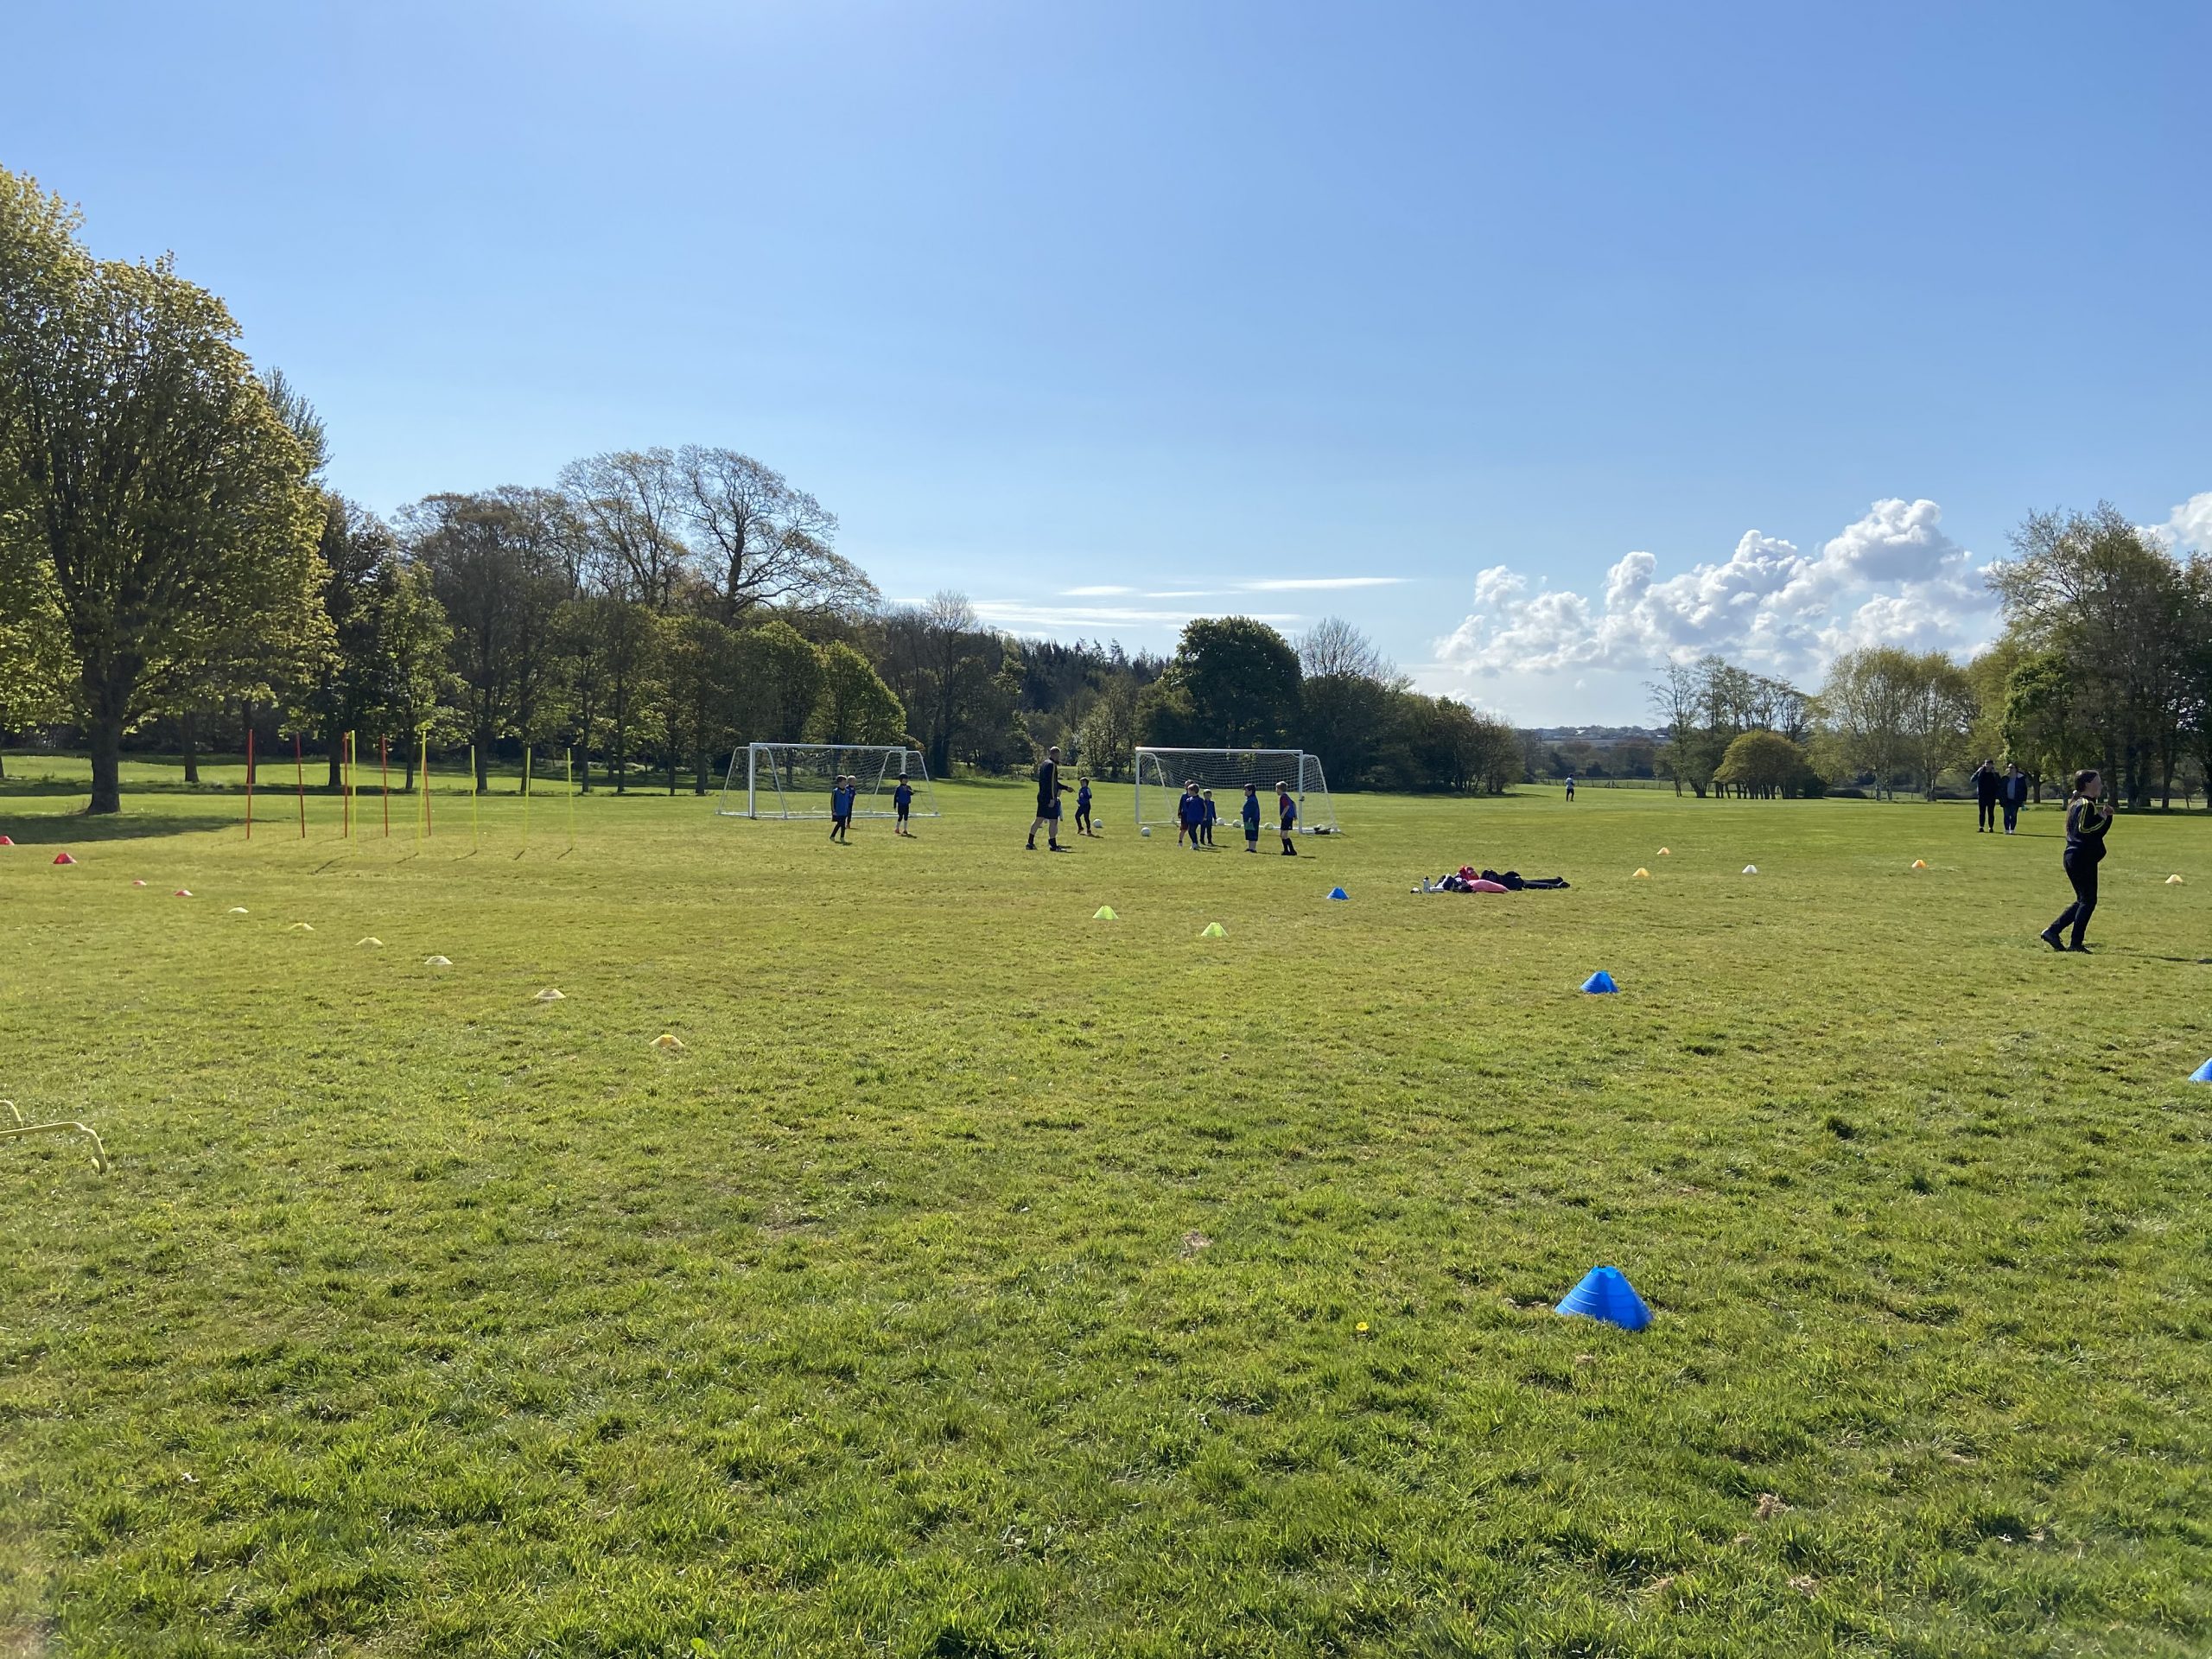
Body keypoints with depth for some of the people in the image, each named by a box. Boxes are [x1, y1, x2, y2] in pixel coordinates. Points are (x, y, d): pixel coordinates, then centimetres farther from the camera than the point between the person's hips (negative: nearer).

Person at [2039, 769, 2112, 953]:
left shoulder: (2075, 803, 17)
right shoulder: (2087, 804, -11)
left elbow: (2097, 832, 22)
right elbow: (2085, 828, -26)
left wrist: (2106, 816, 9)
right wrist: (2103, 818, -14)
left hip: (2072, 856, 10)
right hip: (2084, 858, -10)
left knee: (2082, 901, 16)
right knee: (2088, 901, -3)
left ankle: (2052, 931, 10)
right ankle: (2076, 943, -3)